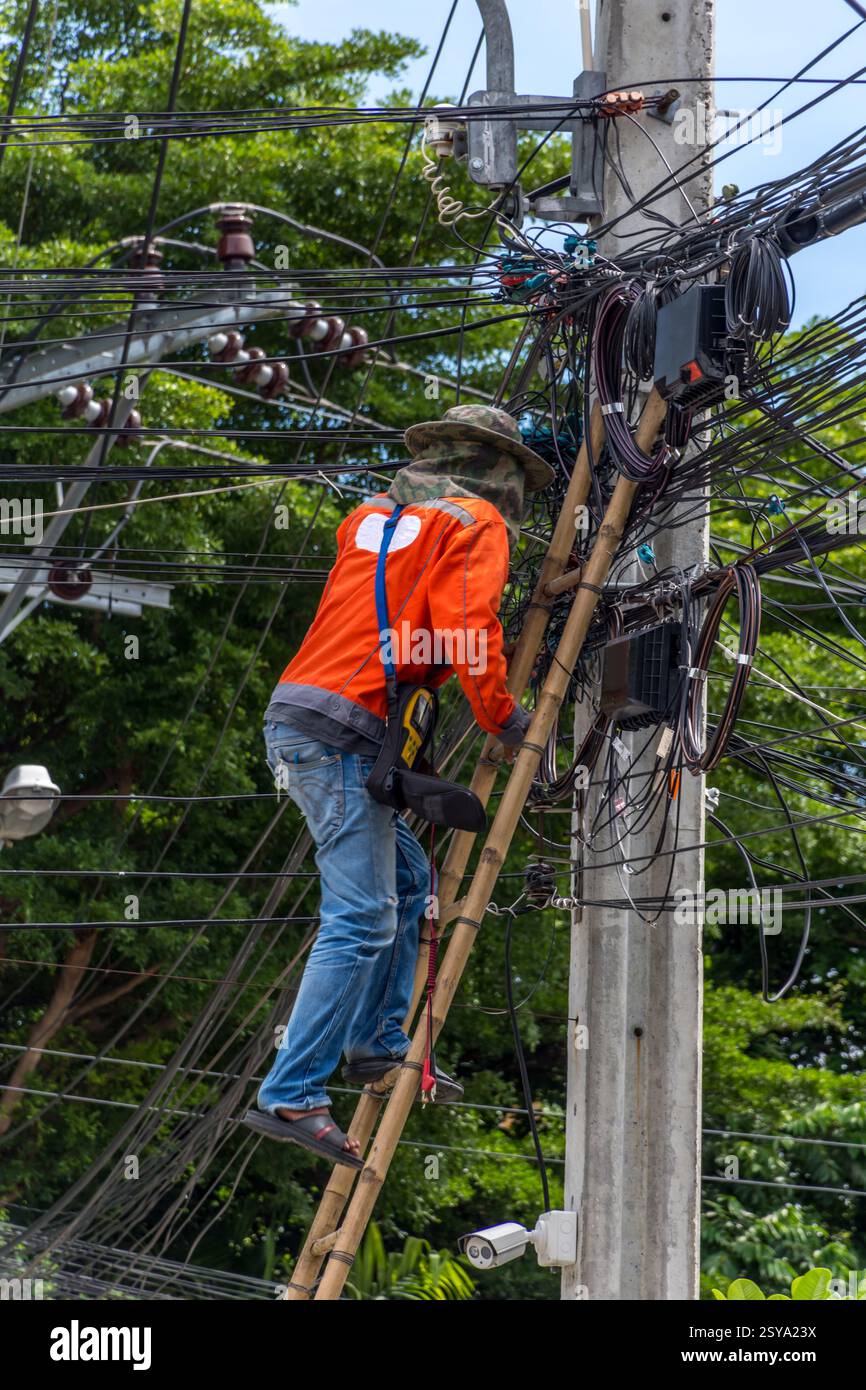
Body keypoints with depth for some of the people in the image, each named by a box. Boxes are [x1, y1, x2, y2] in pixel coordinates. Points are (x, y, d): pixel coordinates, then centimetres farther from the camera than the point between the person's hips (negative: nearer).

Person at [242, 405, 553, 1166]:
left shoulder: (373, 515, 23)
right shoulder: (476, 523, 1)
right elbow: (468, 631, -11)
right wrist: (504, 717, -2)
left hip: (296, 715, 9)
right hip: (342, 732, -9)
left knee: (407, 882, 20)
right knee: (361, 921, -9)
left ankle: (376, 1045, 22)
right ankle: (291, 1096, -12)